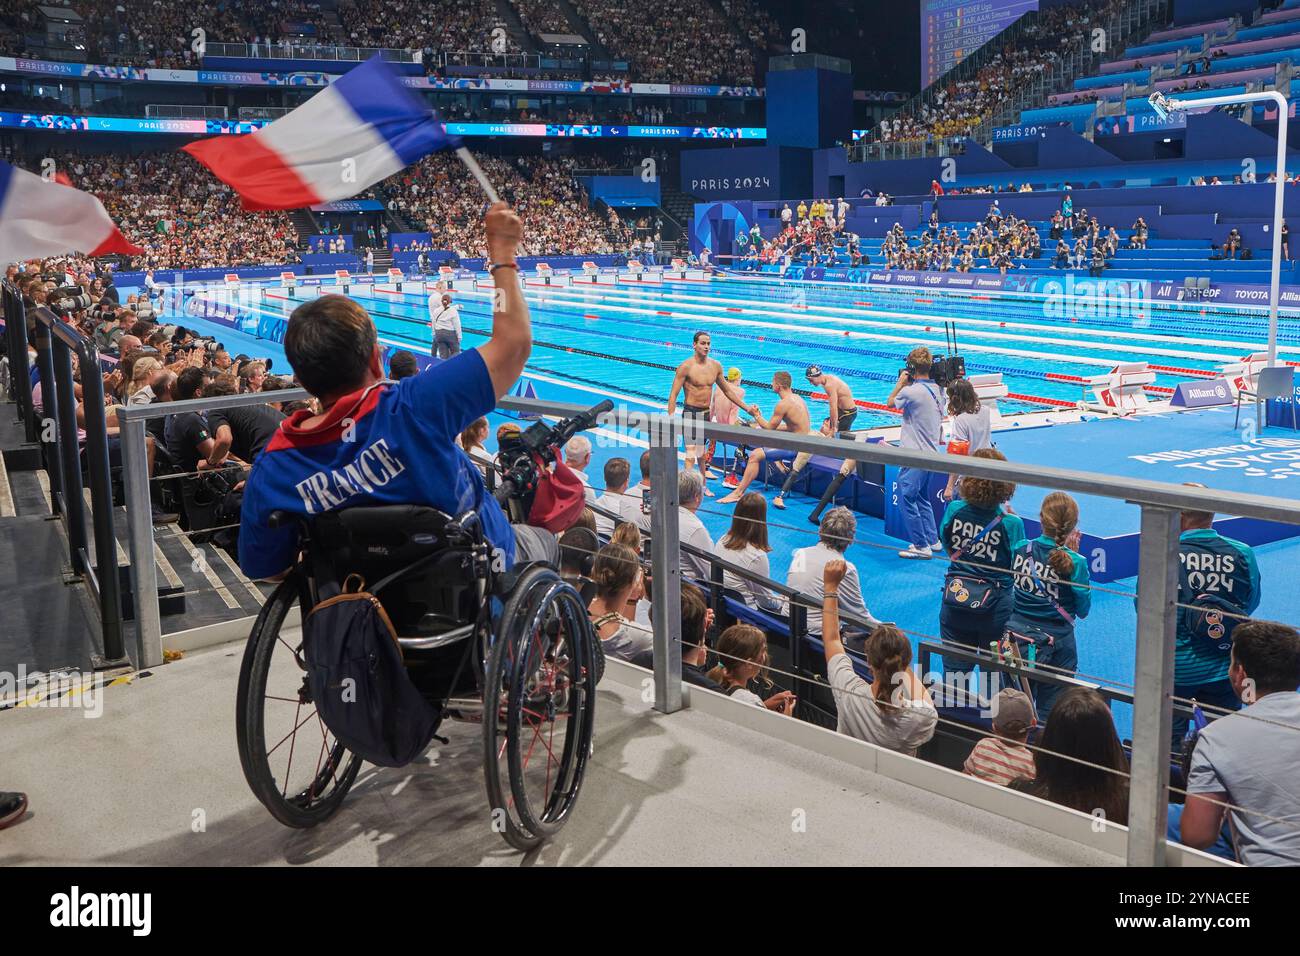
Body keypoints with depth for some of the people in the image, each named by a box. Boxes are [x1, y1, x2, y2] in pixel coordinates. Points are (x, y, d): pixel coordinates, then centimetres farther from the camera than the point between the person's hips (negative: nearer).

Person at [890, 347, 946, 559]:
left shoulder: (912, 391, -19)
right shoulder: (937, 390, 7)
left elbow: (890, 402, -2)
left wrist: (901, 381, 9)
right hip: (931, 452, 9)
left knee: (906, 497, -3)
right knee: (922, 497, 20)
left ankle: (921, 545, -1)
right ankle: (933, 540, 25)